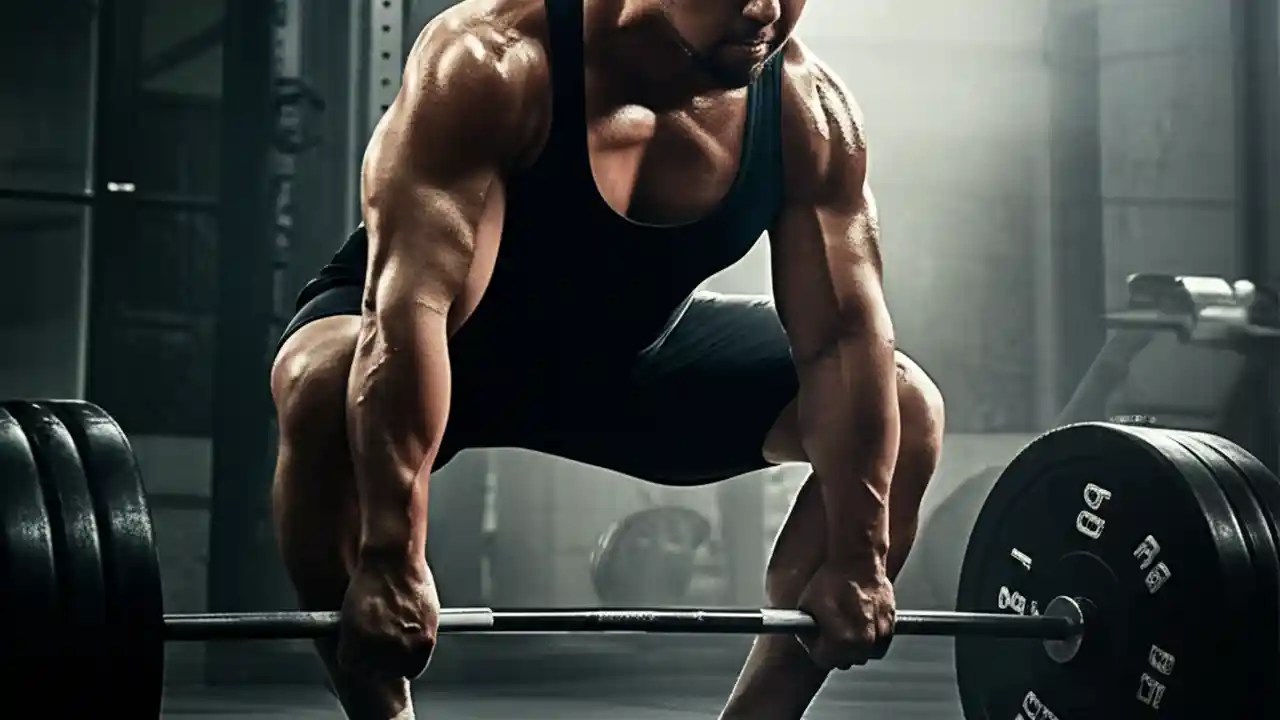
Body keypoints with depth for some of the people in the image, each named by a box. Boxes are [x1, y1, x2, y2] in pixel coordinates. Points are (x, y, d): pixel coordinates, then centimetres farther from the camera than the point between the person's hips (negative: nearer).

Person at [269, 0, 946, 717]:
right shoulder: (493, 62, -33)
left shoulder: (810, 111, -19)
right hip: (458, 352, -4)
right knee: (324, 385, -38)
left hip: (633, 354, 5)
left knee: (908, 409, -8)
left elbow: (846, 338, -16)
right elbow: (412, 302, -39)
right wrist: (391, 558, -43)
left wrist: (857, 562, -20)